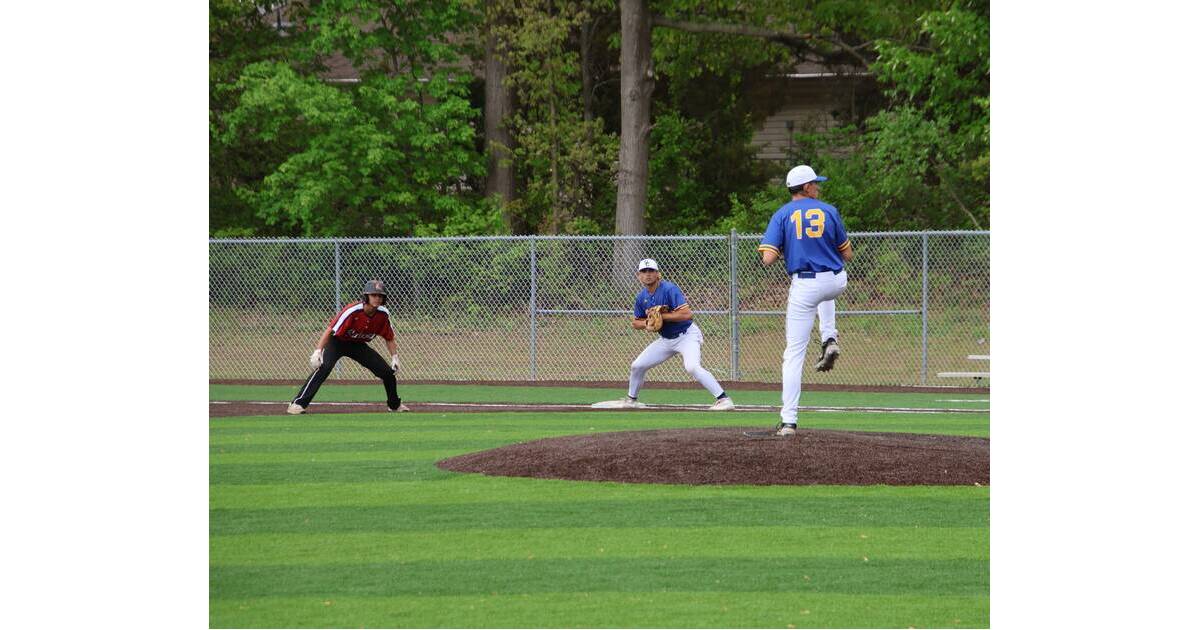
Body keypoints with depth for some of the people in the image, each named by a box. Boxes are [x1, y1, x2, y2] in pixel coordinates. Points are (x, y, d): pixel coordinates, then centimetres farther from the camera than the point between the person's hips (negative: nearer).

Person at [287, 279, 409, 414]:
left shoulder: (382, 314, -14)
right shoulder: (353, 311, -32)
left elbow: (389, 338, 3)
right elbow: (330, 330, -34)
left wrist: (395, 357, -3)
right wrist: (318, 351, -43)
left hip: (358, 345, 6)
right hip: (337, 342, -6)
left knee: (388, 371, 2)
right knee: (323, 367, -32)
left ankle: (394, 405, 30)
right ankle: (297, 404, -35)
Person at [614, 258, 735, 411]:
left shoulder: (669, 289, -21)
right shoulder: (641, 298, 1)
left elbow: (687, 314, -29)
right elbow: (636, 322, 14)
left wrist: (662, 316, -25)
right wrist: (646, 324, -9)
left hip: (687, 335, -7)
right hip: (666, 339, 7)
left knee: (692, 367, -31)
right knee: (637, 366, 7)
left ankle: (723, 399, -30)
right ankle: (631, 399, 32)